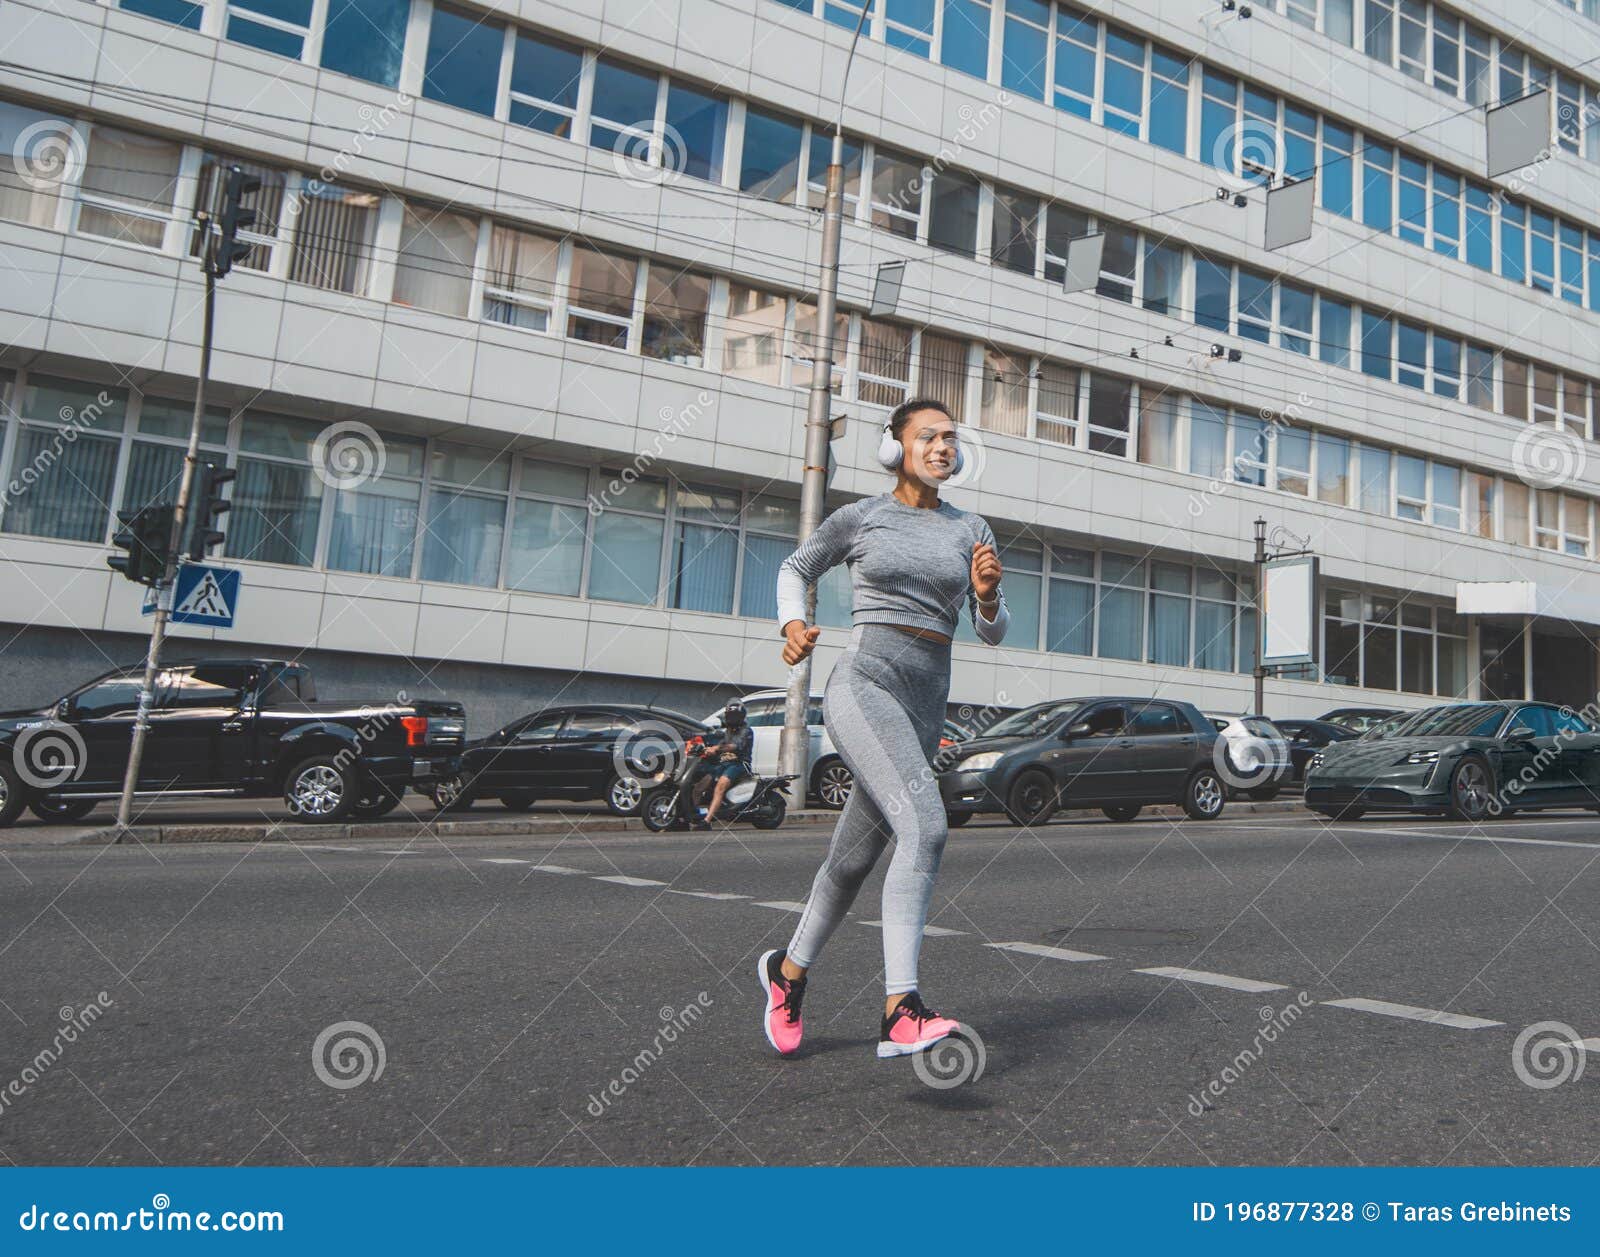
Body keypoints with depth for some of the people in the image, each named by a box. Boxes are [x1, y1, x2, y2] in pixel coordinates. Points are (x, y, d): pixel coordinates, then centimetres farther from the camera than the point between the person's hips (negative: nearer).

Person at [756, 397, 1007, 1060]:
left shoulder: (969, 529, 13)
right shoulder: (858, 516, 4)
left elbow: (992, 632, 11)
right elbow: (795, 568, 19)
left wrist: (987, 593, -10)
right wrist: (792, 624, 0)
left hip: (925, 706, 5)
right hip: (863, 685, -5)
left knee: (855, 856, 14)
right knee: (924, 825, -28)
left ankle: (789, 969, 37)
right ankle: (901, 1012, -29)